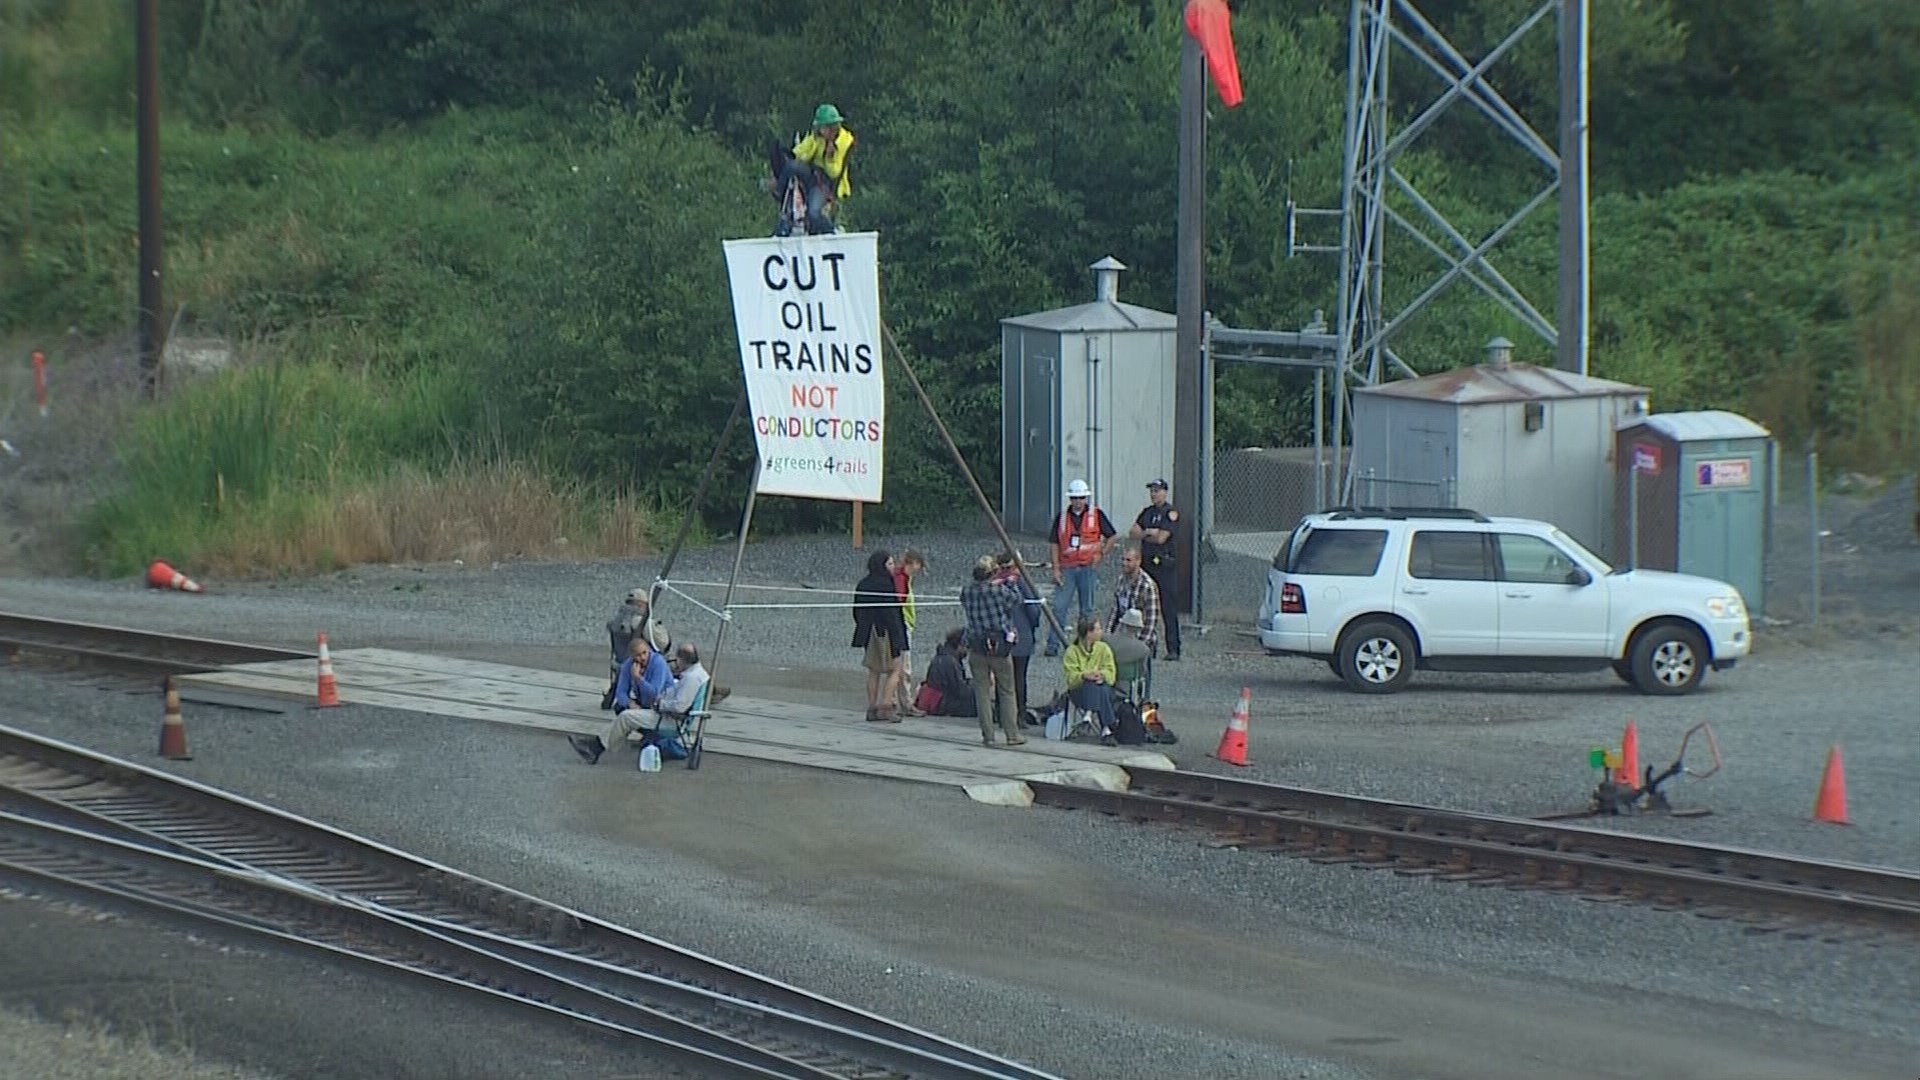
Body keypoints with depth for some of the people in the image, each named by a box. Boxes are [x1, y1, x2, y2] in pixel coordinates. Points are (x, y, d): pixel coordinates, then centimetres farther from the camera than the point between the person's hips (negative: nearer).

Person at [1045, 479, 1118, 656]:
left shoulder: (1096, 515, 3)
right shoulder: (1062, 517, 6)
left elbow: (1111, 537, 11)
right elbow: (1055, 544, 6)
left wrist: (1101, 553, -1)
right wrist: (1056, 569, -1)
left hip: (1088, 568, -1)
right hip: (1067, 568, 1)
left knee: (1087, 609, 6)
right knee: (1059, 607, -6)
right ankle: (1052, 646, -4)